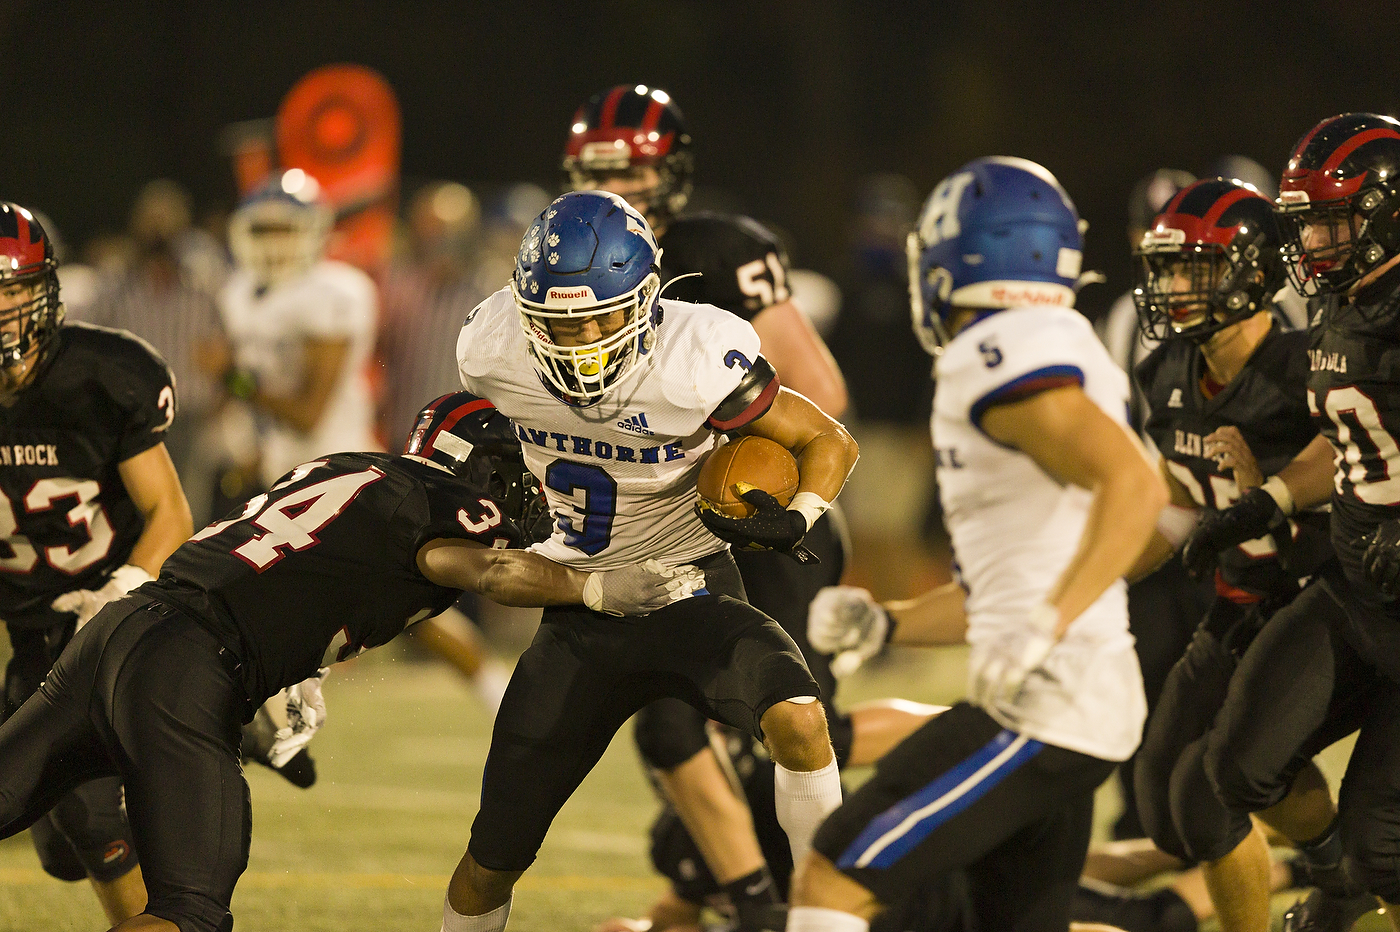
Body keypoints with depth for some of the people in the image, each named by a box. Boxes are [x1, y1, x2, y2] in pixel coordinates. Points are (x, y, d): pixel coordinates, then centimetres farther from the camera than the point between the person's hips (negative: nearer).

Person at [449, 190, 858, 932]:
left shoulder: (696, 362, -25)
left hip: (690, 591, -3)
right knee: (490, 863, 5)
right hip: (580, 612, 3)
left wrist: (796, 517, -29)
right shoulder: (494, 349, -14)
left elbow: (829, 441, -12)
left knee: (797, 721, -35)